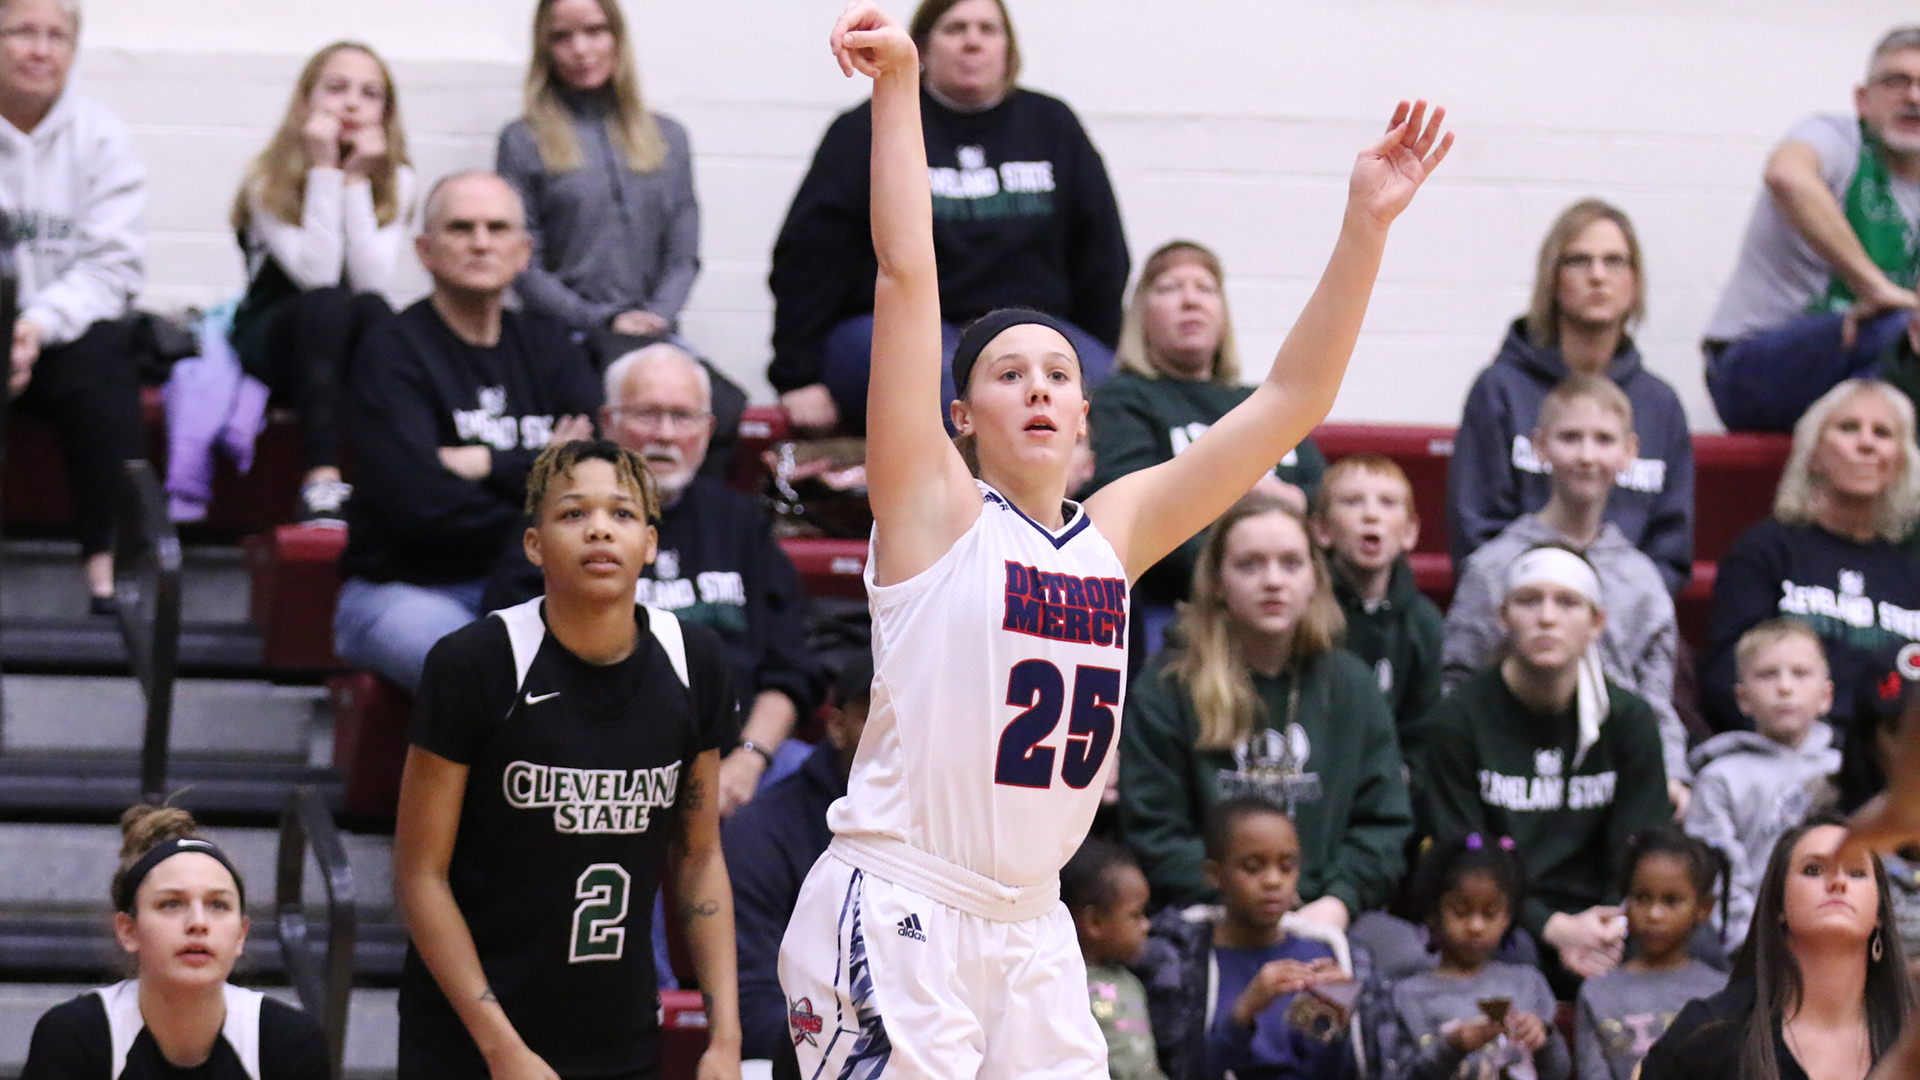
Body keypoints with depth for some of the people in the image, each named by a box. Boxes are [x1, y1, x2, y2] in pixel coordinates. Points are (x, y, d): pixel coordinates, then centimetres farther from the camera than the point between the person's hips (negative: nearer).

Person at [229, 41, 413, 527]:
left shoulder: (397, 181, 1)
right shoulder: (268, 180, -7)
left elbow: (371, 280, -15)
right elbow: (315, 275, -21)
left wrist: (357, 179, -18)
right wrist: (325, 171, -22)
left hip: (355, 348, 2)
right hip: (270, 338, -2)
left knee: (372, 309, -33)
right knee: (326, 305, -35)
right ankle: (321, 479, -47)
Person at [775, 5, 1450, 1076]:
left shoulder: (1115, 533, 10)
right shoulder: (936, 510, -3)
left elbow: (1290, 401, 10)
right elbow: (908, 274, -11)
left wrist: (1366, 228, 3)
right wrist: (899, 86, -17)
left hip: (1029, 929, 6)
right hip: (894, 914, -6)